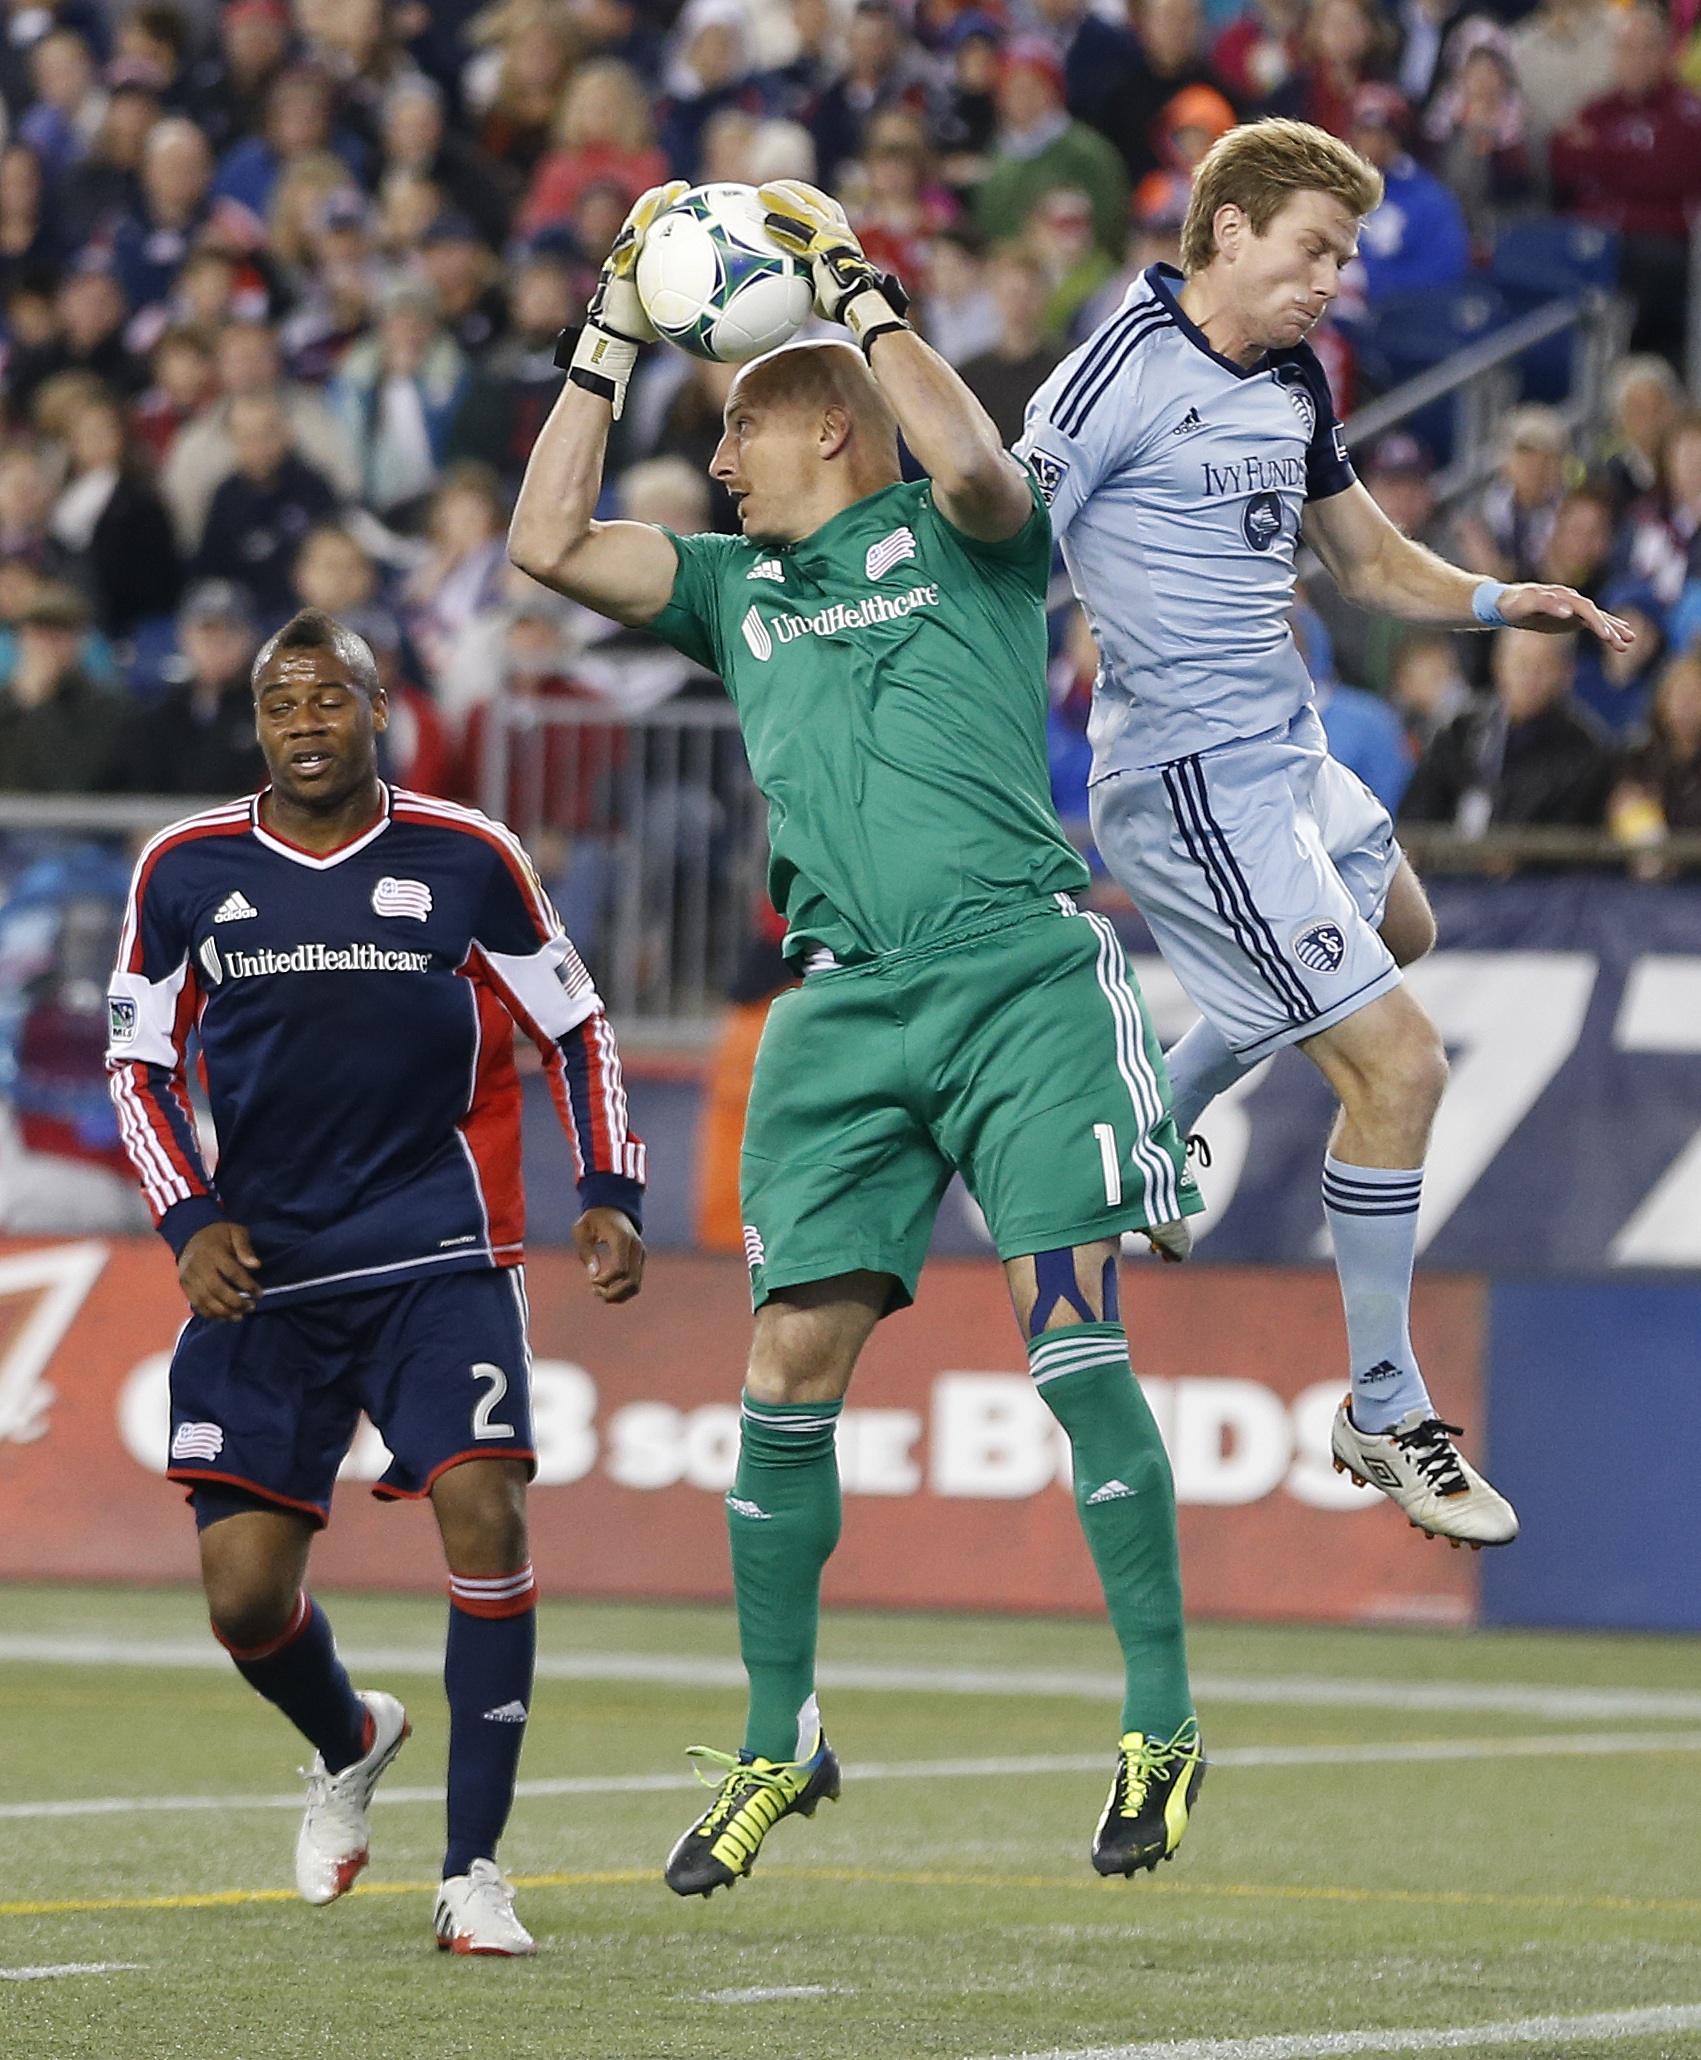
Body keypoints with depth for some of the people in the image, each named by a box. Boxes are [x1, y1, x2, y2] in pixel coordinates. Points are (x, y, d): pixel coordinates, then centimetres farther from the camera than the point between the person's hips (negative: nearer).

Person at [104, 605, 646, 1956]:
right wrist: (192, 1220, -4)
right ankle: (351, 1744, 34)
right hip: (261, 1272, 2)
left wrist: (609, 1196, -1)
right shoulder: (187, 873, 2)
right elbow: (140, 1064, 10)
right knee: (244, 1593, -2)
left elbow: (573, 1027, 10)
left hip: (440, 1257, -2)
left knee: (485, 1515, -20)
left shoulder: (467, 862, -1)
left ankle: (475, 1872, -12)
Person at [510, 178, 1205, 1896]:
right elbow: (546, 544, 12)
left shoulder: (956, 537, 8)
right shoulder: (736, 586, 21)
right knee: (792, 1356, -1)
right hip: (846, 1003, 5)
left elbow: (974, 464, -15)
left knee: (1069, 1332, -13)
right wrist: (610, 337, 12)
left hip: (1024, 969, -5)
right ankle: (778, 1743, 11)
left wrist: (855, 286, -6)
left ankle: (1162, 1724, -7)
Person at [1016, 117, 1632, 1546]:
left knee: (1399, 930, 36)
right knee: (1399, 1063, -12)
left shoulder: (1293, 385, 9)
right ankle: (1386, 1416, 2)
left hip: (1289, 760, 10)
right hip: (1197, 787, -10)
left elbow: (1374, 562, 20)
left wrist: (1503, 602, 2)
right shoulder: (1124, 374, -18)